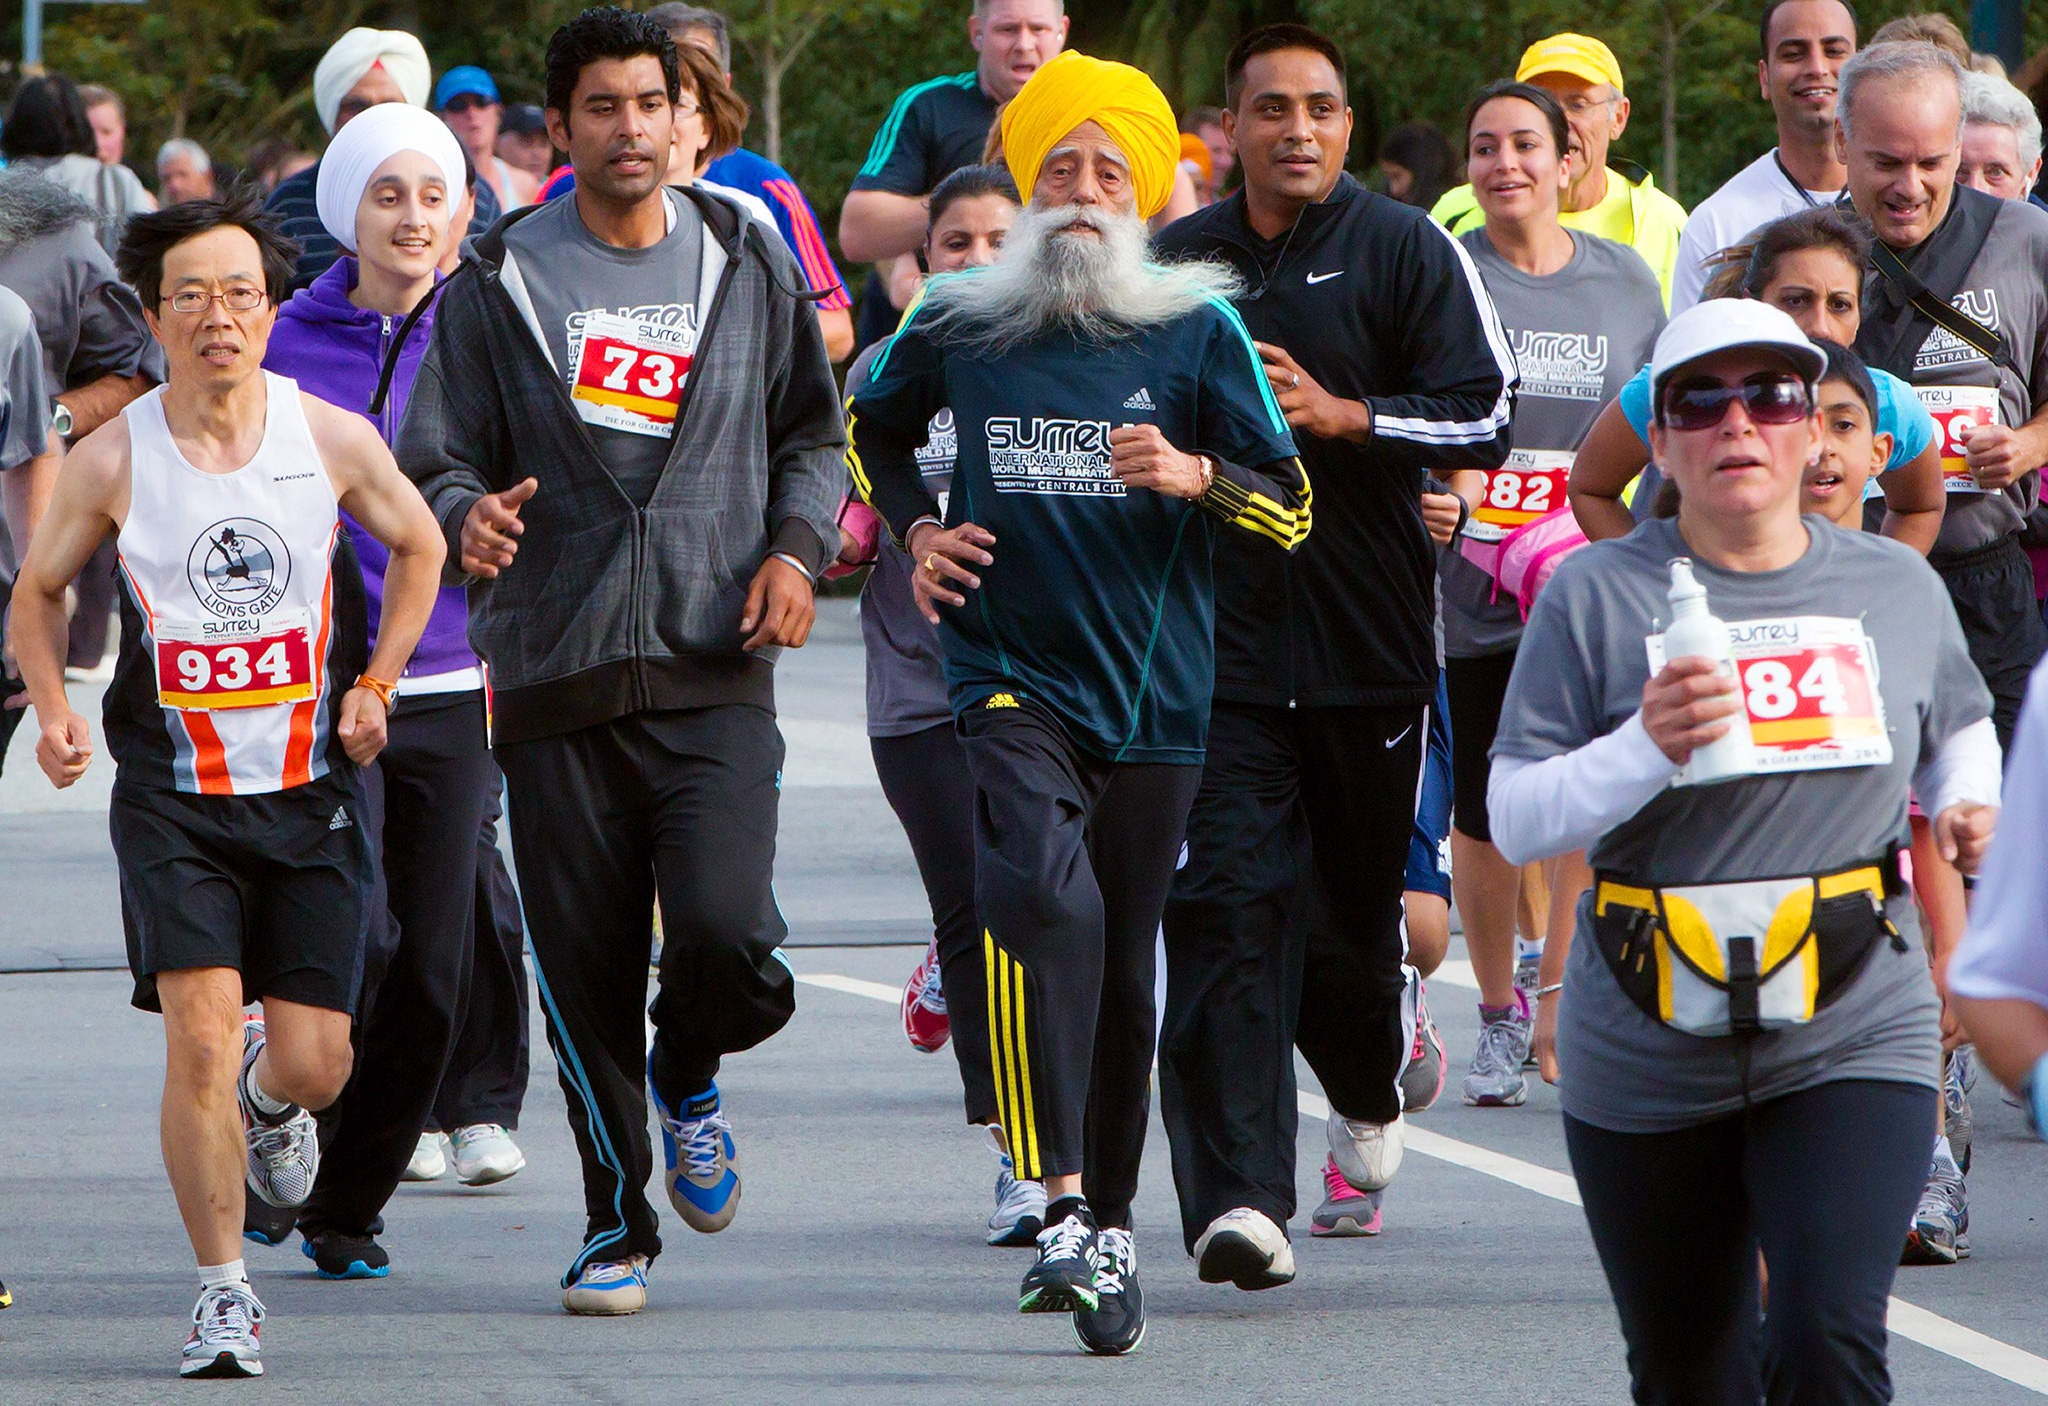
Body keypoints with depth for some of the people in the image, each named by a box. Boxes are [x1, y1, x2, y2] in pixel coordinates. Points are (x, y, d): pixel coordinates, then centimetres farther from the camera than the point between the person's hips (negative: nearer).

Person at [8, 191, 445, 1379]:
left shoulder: (335, 440, -4)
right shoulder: (113, 461, -7)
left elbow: (420, 547, 14)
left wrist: (376, 682, 5)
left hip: (314, 790, 1)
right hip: (175, 796, -1)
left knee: (311, 1066, 1)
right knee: (200, 1035, -16)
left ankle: (269, 1097, 40)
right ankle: (224, 1292, -2)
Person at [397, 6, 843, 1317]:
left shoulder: (748, 264, 10)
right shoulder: (496, 284, 5)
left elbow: (812, 432, 19)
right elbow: (437, 460, 5)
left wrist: (796, 546, 1)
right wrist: (468, 520, -18)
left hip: (715, 675, 0)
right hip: (557, 679, 0)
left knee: (726, 936, -17)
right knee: (587, 975, 0)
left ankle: (690, 1083, 17)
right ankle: (617, 1226, 16)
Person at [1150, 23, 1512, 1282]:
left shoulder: (1408, 254, 1)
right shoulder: (1172, 264, 10)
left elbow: (1484, 419, -6)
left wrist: (1339, 415, -17)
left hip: (1372, 645, -1)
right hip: (1217, 644, 1)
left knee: (1352, 911, 11)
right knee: (1226, 905, -13)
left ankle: (1372, 1088, 45)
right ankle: (1240, 1196, -20)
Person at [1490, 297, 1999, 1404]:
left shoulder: (1900, 588, 6)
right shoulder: (1596, 597, -3)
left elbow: (1959, 722, 27)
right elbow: (1513, 822, -7)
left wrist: (1967, 802, 5)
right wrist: (1645, 749, -23)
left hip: (1853, 1038, 0)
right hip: (1648, 1056, 0)